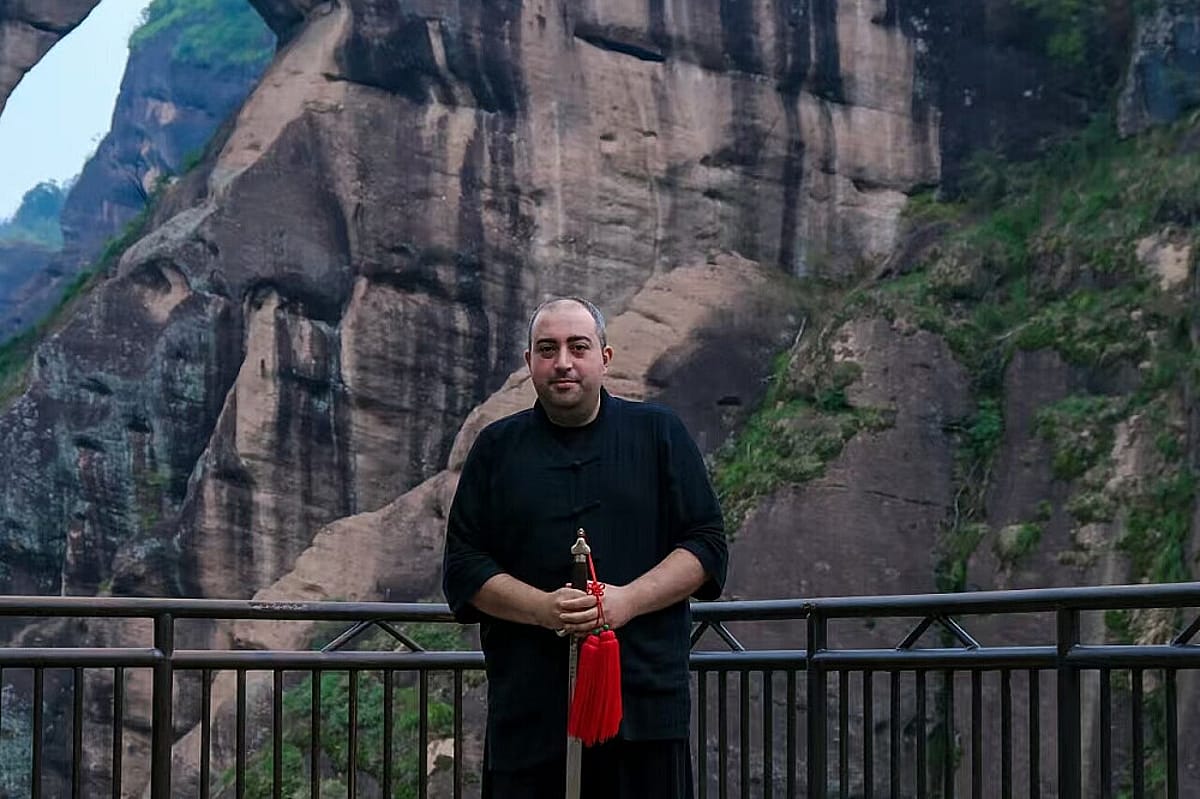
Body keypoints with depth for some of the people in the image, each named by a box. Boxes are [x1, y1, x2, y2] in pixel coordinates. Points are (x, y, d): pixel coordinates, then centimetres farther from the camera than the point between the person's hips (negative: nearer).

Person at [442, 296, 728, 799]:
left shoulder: (658, 433, 10)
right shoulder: (497, 448, 12)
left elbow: (707, 546, 5)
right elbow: (463, 567, 7)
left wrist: (626, 601, -11)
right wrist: (544, 609, -10)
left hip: (644, 697, 0)